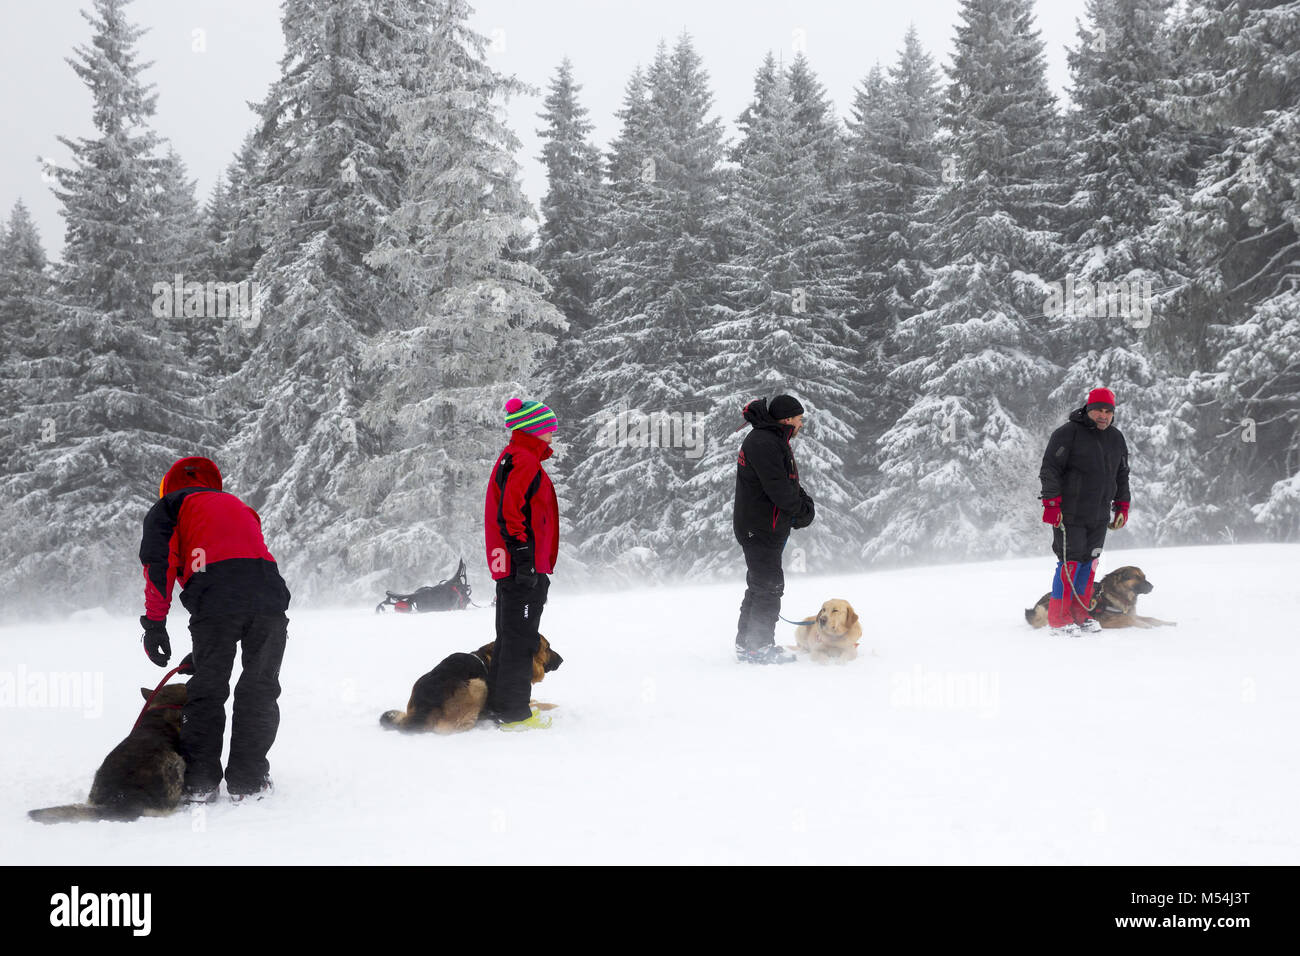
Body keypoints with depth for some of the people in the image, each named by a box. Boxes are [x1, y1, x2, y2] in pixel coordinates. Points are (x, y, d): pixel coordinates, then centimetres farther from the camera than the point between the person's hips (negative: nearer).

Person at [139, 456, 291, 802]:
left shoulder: (171, 505, 22)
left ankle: (199, 782, 9)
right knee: (259, 689, 12)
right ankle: (248, 780, 14)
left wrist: (155, 623, 2)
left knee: (207, 689, 8)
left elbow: (158, 560, 2)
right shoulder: (237, 505, 37)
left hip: (215, 596, -4)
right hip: (268, 589, 4)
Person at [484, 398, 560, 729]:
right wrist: (523, 556, -22)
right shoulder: (524, 460, -13)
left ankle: (499, 703, 24)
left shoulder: (513, 459, 20)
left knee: (510, 637, 16)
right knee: (521, 638, -6)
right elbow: (508, 513, -21)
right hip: (524, 567, -11)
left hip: (512, 570, 11)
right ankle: (513, 713, -2)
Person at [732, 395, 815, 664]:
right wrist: (802, 510, -9)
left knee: (759, 586, 16)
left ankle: (746, 644, 23)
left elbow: (789, 483, 18)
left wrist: (803, 501, -1)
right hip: (760, 528, -11)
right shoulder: (763, 443, -19)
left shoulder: (774, 440, 16)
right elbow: (778, 488, -23)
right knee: (769, 586, -7)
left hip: (768, 528, 11)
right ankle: (759, 648, -1)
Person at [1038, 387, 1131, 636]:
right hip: (1069, 515, -6)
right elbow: (1050, 469, -11)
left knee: (1089, 564, 9)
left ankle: (1080, 615, 18)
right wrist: (1052, 503, -16)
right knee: (1070, 563, -8)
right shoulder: (1068, 433, -8)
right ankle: (1058, 618, -1)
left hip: (1099, 517, 7)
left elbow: (1122, 475, 25)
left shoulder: (1116, 438, 14)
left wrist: (1122, 506, 20)